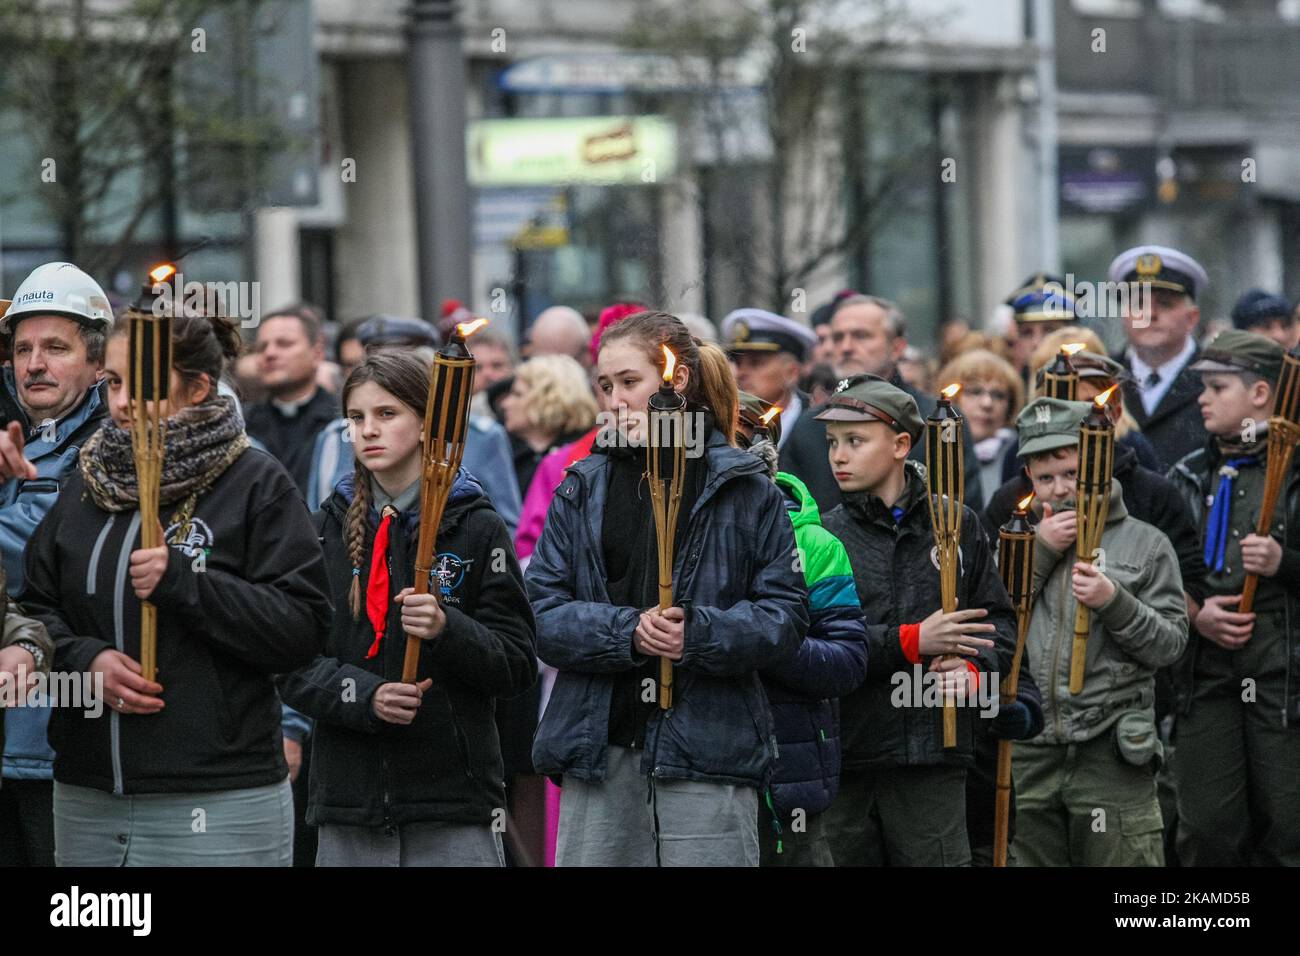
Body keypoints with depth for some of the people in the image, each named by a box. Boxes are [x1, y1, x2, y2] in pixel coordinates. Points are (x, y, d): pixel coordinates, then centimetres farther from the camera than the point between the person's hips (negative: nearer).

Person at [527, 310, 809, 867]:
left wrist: (699, 634, -18)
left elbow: (786, 615, -1)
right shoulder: (582, 489, 12)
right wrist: (625, 631, -14)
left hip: (707, 750, -3)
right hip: (599, 749, 3)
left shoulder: (744, 488, 4)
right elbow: (543, 612, 4)